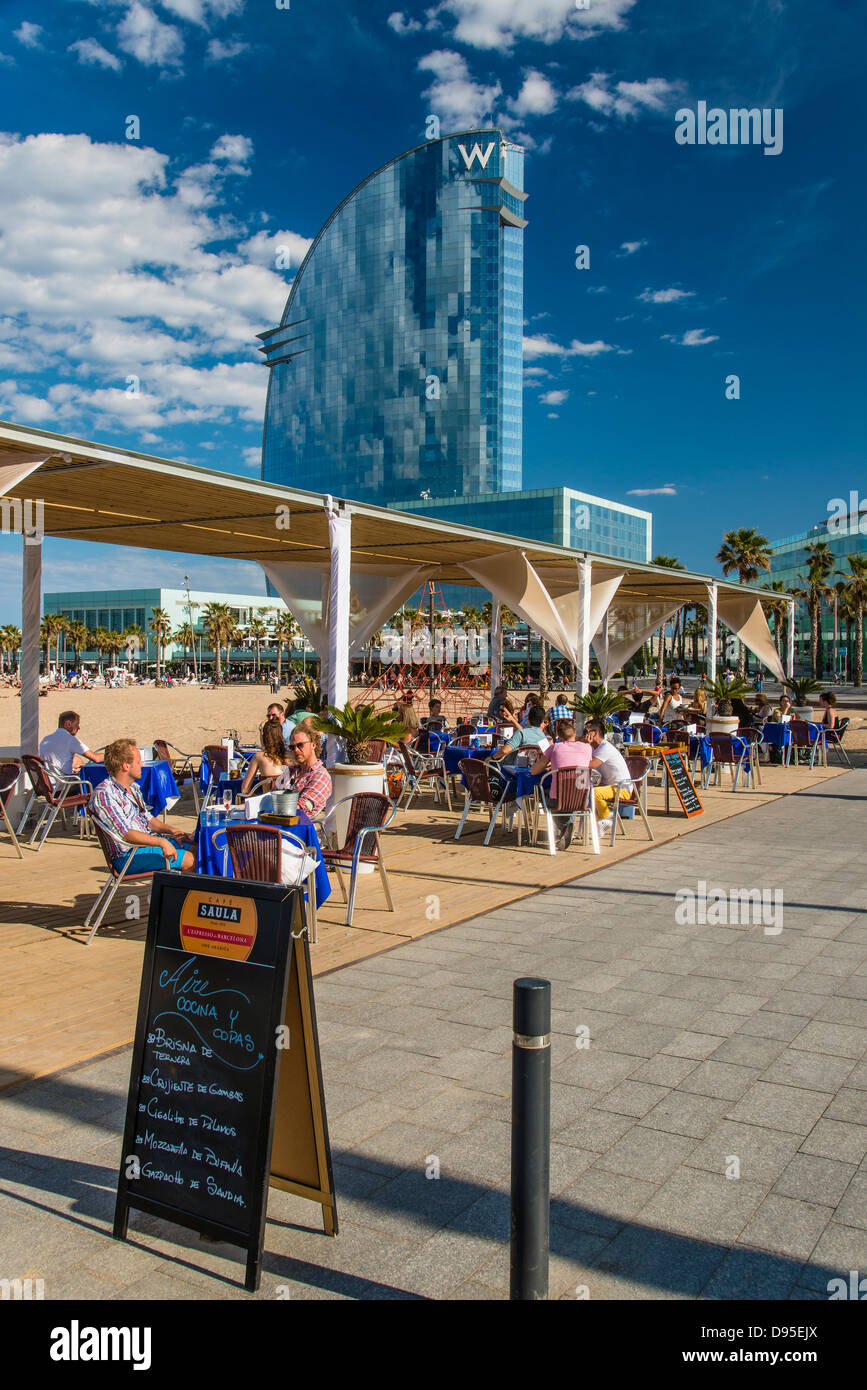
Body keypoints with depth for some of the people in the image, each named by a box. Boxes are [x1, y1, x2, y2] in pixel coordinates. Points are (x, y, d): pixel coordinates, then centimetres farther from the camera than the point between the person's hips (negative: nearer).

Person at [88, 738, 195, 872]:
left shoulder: (133, 787, 14)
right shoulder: (104, 794, -18)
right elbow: (125, 834, -26)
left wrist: (171, 830, 5)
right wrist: (161, 842, -32)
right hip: (128, 855, -10)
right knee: (189, 860, -20)